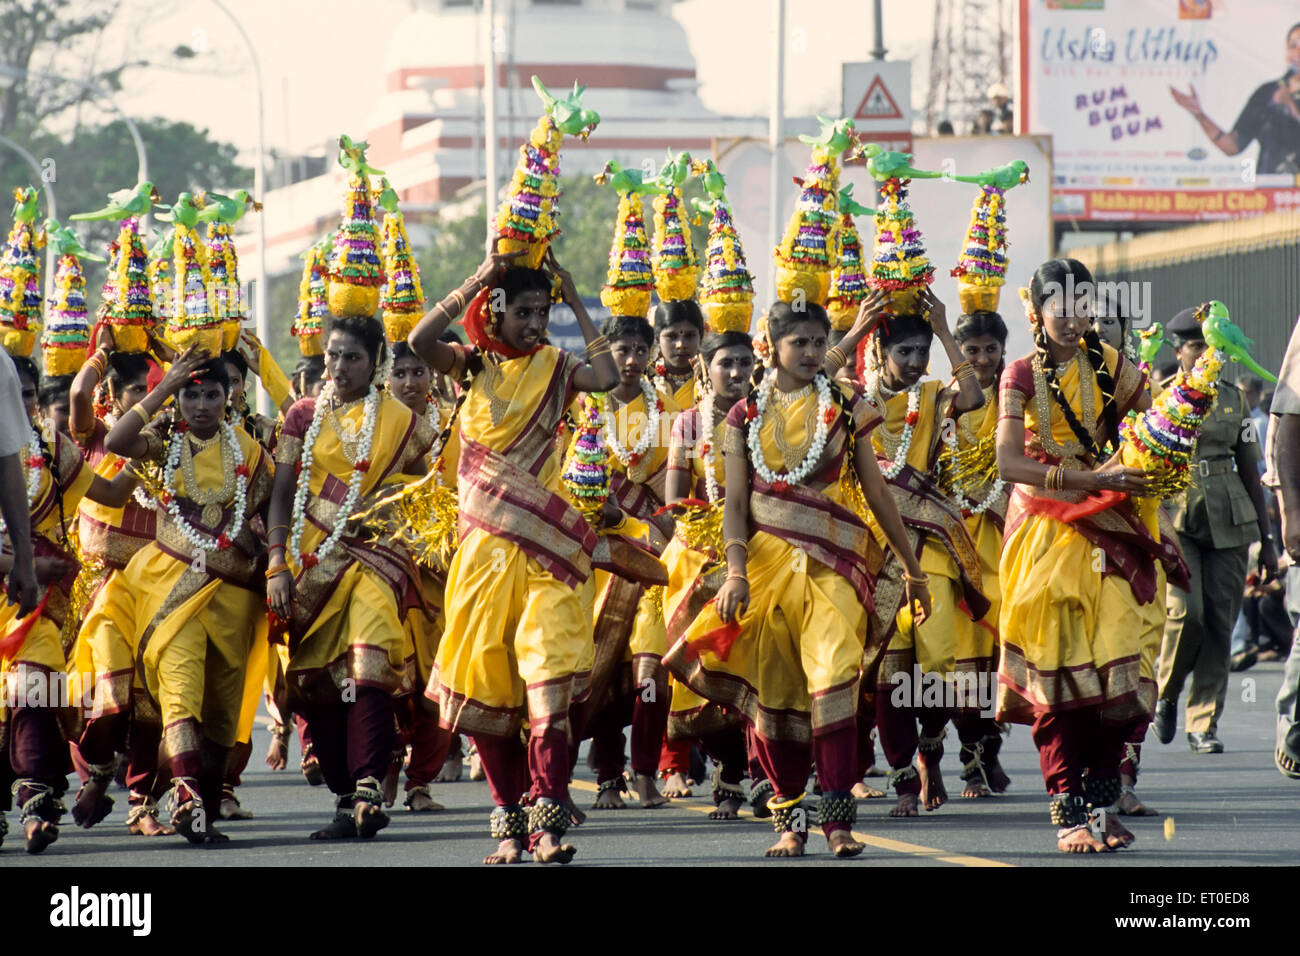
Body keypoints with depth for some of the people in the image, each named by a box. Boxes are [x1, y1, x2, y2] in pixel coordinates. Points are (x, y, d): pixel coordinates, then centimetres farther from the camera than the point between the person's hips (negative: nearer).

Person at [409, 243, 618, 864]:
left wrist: (577, 305, 0)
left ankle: (548, 817, -15)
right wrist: (474, 283, -10)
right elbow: (418, 342, -10)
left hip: (544, 548, -2)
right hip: (485, 549, 2)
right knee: (487, 684, 3)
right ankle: (508, 821, 11)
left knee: (548, 682, -13)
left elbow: (607, 375, -6)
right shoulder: (474, 367, 6)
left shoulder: (554, 369, 7)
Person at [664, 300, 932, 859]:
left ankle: (837, 817, -20)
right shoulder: (746, 415, 10)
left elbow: (876, 493, 13)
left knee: (833, 676, -19)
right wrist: (735, 571, -8)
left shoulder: (847, 410, 8)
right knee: (773, 691, -1)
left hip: (833, 562, -2)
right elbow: (735, 501, 6)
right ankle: (790, 819, 9)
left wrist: (912, 568, 15)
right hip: (766, 559, 2)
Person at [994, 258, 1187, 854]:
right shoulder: (1023, 375, -1)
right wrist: (1088, 478, -20)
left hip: (1109, 528, 3)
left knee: (1116, 665, -6)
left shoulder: (1109, 366, 8)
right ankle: (1067, 811, -4)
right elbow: (1009, 462, -12)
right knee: (1055, 670, -7)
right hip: (1047, 529, -3)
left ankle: (1102, 801, 3)